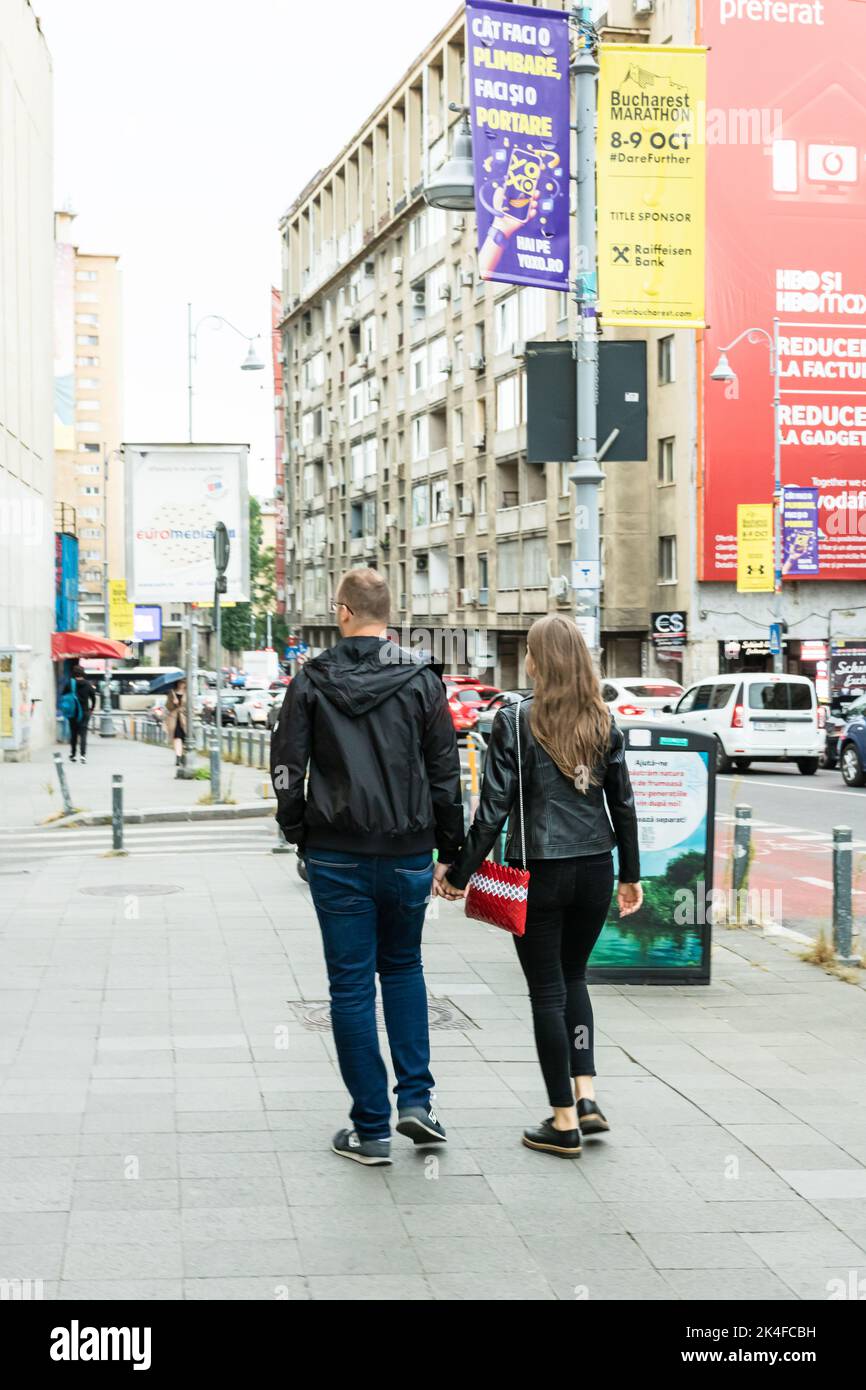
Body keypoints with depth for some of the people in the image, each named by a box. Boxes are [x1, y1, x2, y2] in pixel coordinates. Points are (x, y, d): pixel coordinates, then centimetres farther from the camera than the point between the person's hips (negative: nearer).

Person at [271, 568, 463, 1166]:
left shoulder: (312, 680, -3)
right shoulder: (421, 680, -1)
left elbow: (287, 769, -2)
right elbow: (446, 774, 0)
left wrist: (299, 835, 11)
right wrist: (449, 851, 8)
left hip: (337, 858, -1)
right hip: (408, 854, 2)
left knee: (352, 986, 5)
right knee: (403, 967, 22)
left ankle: (370, 1128, 7)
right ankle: (416, 1099, 10)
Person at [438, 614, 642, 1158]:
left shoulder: (516, 721, -10)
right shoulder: (604, 722, 3)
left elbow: (495, 806, -11)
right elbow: (623, 803, 7)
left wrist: (459, 874, -3)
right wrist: (631, 874, 17)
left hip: (538, 873, -4)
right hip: (595, 869, 4)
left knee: (548, 989, 5)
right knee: (574, 976, 21)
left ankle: (564, 1121, 9)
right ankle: (586, 1094, 11)